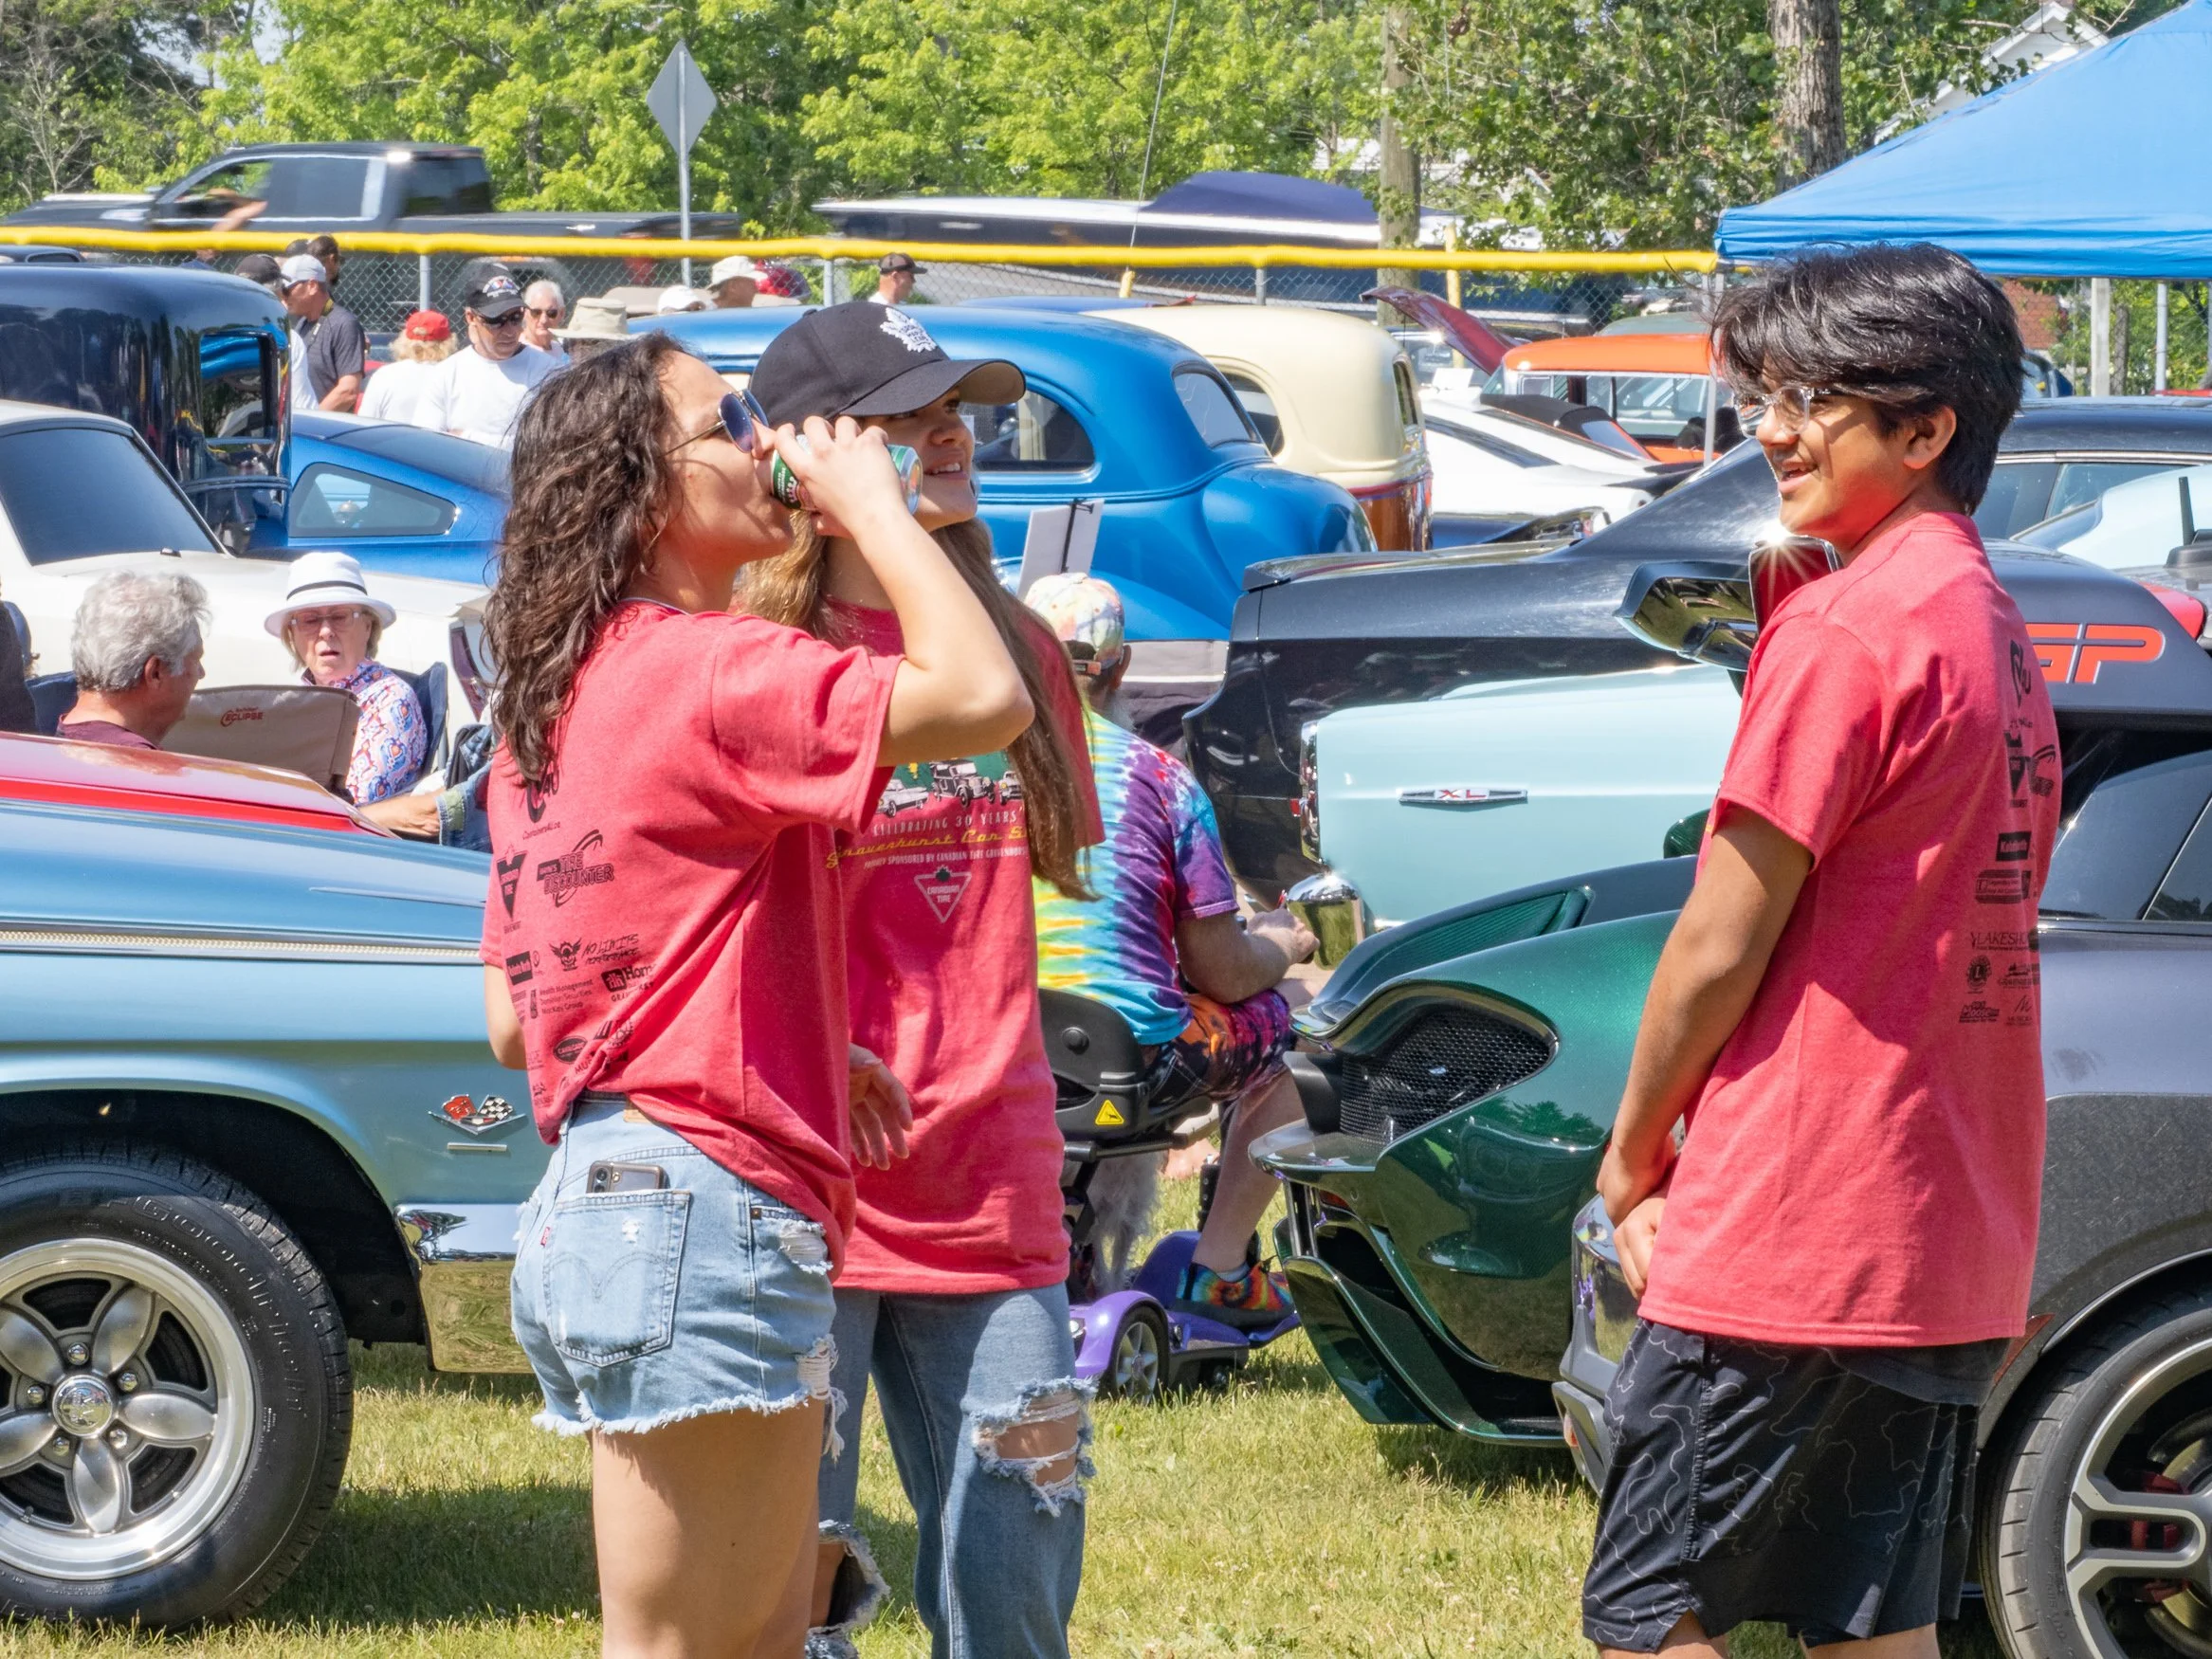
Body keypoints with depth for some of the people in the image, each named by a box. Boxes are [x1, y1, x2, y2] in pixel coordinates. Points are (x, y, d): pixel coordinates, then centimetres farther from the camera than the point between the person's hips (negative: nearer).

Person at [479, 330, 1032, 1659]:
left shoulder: (554, 700, 17)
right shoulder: (704, 670, -13)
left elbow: (512, 1021, 20)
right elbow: (984, 699, -24)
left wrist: (785, 1054, 18)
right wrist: (873, 504, -10)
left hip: (602, 1192, 10)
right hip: (703, 1223, -10)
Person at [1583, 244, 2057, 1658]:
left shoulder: (1847, 627, -14)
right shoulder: (1999, 632, 14)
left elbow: (1722, 944, -12)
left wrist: (1635, 1155, 1)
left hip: (1791, 1225, -9)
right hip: (1954, 1234, 9)